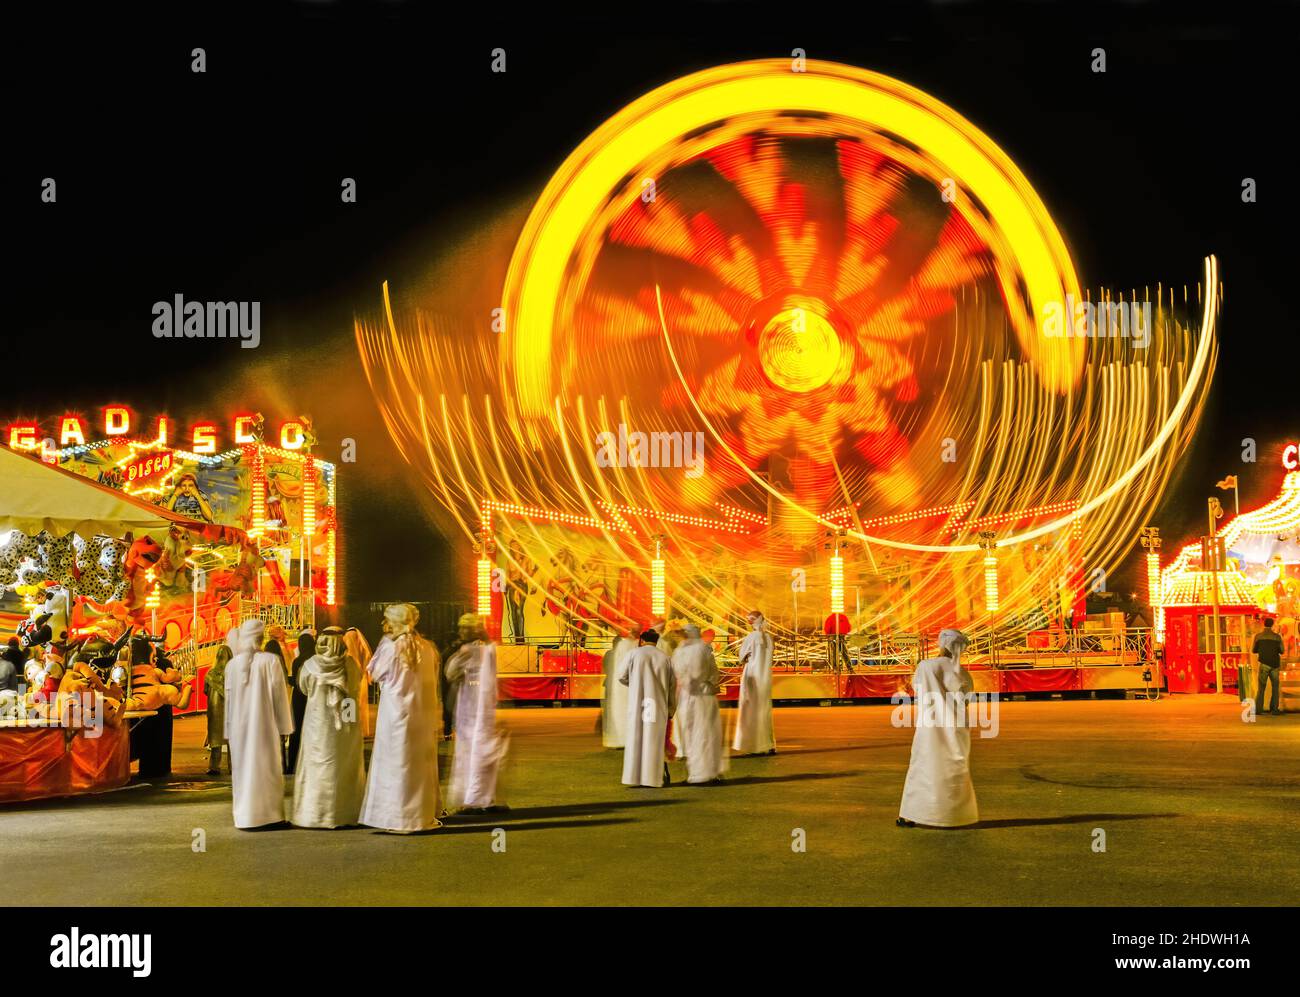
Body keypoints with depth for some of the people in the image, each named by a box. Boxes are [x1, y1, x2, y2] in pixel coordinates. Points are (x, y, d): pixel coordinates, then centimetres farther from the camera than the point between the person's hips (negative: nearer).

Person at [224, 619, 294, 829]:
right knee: (267, 769, 5)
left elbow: (229, 699, 4)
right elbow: (279, 695, -7)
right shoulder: (271, 660, -8)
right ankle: (269, 814, 5)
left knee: (243, 769, 9)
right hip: (265, 725, -2)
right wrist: (283, 728, 0)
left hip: (239, 727, 2)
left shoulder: (232, 664, 0)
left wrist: (228, 731, 11)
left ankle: (245, 816, 9)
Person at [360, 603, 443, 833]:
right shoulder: (427, 648, 1)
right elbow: (434, 682, 6)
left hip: (396, 713, -5)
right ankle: (424, 814, 20)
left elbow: (375, 672, 1)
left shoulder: (392, 647, -14)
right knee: (422, 763, 14)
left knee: (396, 764, 3)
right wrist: (437, 719, 13)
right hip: (424, 713, 5)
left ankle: (398, 818, 4)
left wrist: (385, 640, 1)